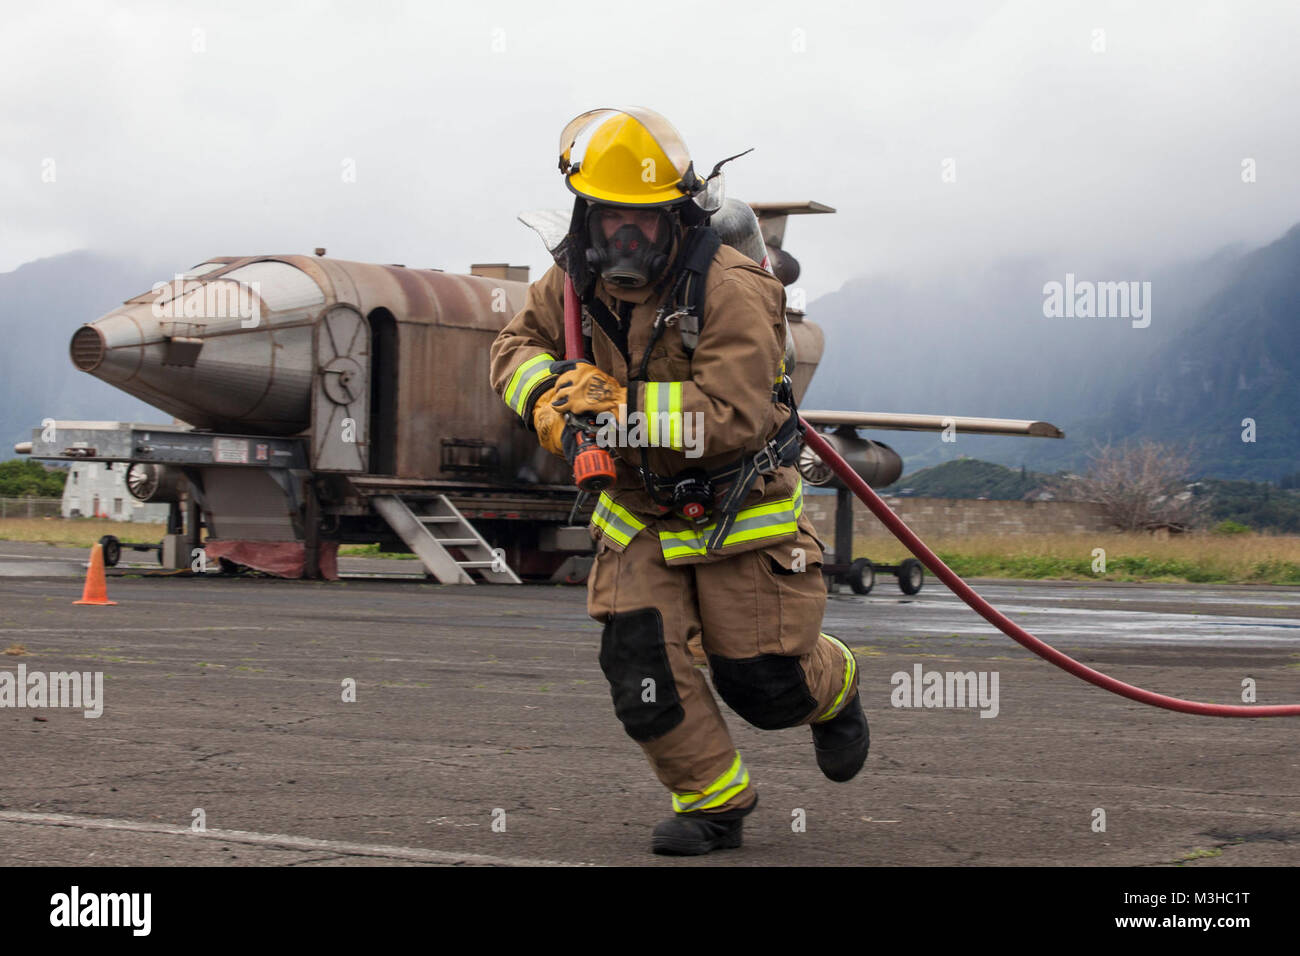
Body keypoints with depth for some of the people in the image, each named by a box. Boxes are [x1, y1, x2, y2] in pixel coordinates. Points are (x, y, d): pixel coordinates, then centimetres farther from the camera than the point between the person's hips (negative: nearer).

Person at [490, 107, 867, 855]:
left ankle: (834, 687, 38)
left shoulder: (730, 290, -24)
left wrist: (620, 409, -33)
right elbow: (519, 345, 10)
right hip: (640, 512, 5)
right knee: (641, 667, -8)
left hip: (739, 507, -5)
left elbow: (733, 416, -31)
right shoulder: (576, 282, -5)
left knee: (762, 683, 1)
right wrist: (549, 394, -13)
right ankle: (714, 801, 12)